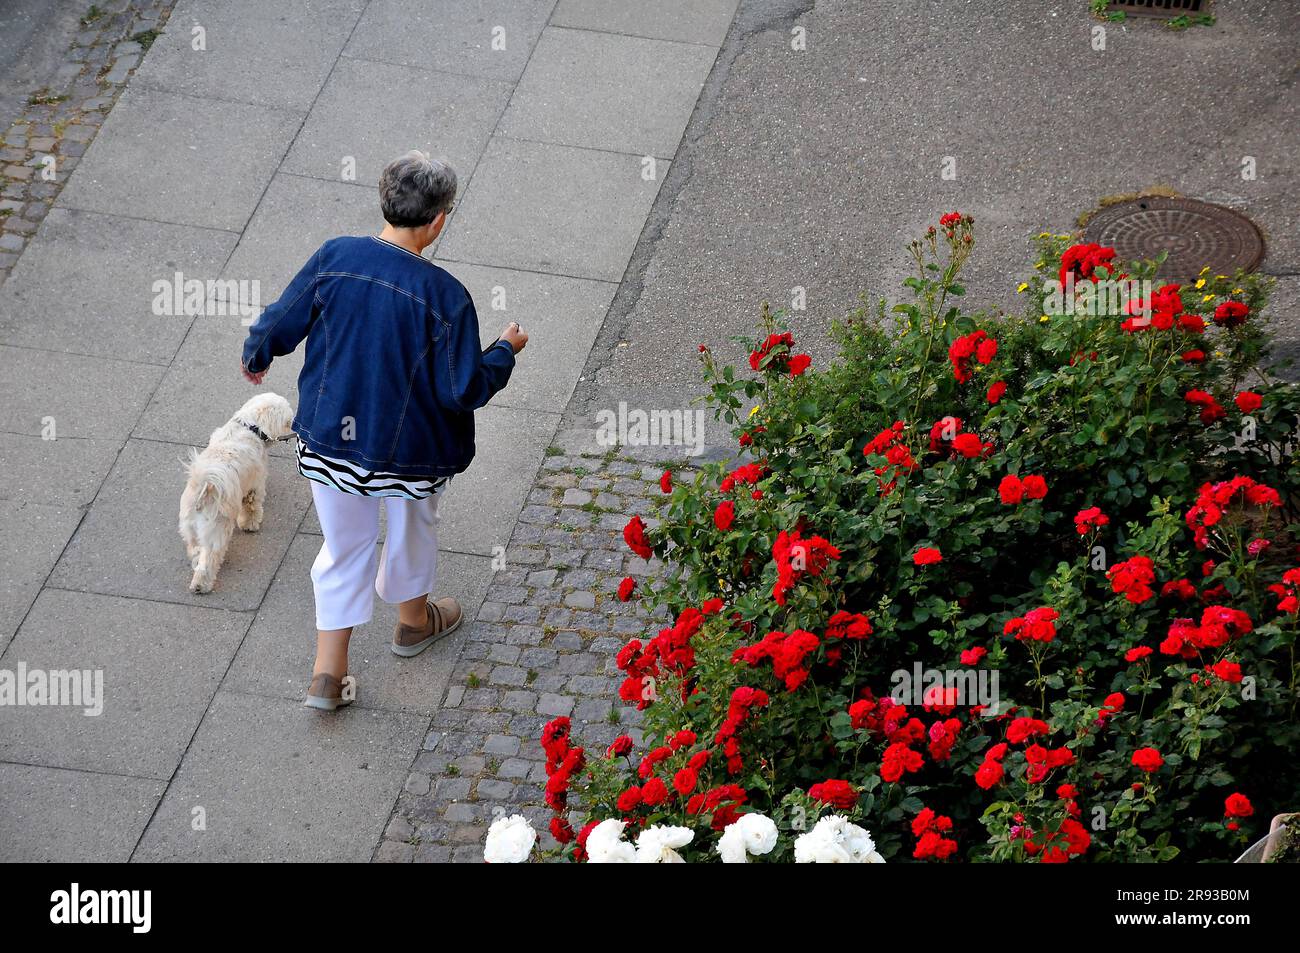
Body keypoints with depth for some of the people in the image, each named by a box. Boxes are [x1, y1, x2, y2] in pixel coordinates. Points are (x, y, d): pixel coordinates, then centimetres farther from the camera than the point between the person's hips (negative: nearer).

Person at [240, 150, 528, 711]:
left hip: (329, 440, 2)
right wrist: (505, 351, 0)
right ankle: (413, 619, 54)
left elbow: (279, 326, -5)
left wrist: (255, 358, 18)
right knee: (411, 531, 28)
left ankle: (328, 673, 23)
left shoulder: (333, 258, -17)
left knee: (344, 546, 21)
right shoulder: (445, 297, -25)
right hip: (410, 449, -2)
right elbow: (465, 391, -19)